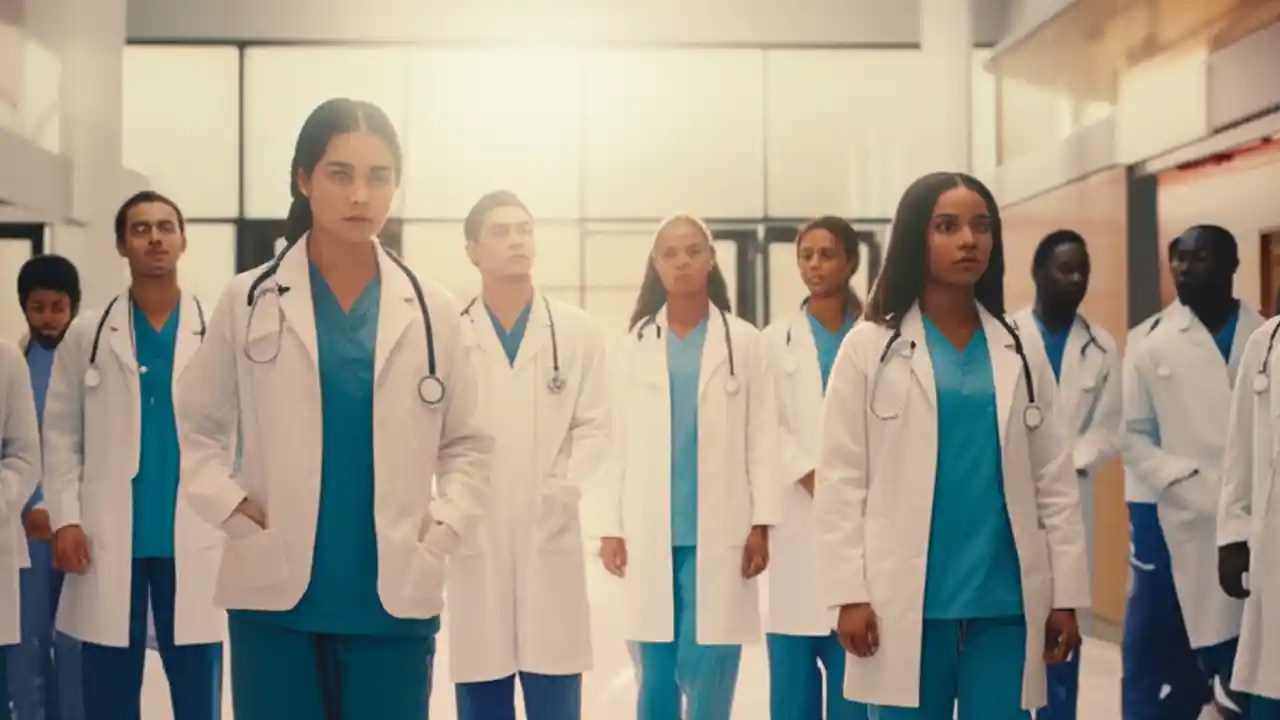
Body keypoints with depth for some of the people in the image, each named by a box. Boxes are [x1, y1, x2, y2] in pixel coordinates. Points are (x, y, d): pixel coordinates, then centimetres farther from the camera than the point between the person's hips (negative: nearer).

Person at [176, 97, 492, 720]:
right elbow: (196, 428, 8)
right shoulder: (249, 301, 2)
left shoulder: (432, 310, 5)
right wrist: (231, 510, -5)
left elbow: (468, 443, 10)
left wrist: (442, 526, -4)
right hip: (275, 593, -1)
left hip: (394, 597, 1)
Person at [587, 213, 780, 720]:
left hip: (718, 533, -2)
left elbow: (761, 440, 1)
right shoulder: (634, 345, 10)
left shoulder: (744, 342, 5)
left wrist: (761, 524, -6)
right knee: (655, 679, 5)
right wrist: (610, 527, 0)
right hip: (649, 534, 2)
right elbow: (618, 443, 6)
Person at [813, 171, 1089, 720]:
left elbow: (1055, 482, 8)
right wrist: (850, 593, -9)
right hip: (908, 600, -2)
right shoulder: (871, 347, 2)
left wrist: (1067, 596, 3)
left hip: (1006, 598, 2)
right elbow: (841, 480, -2)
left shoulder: (1020, 352, 10)